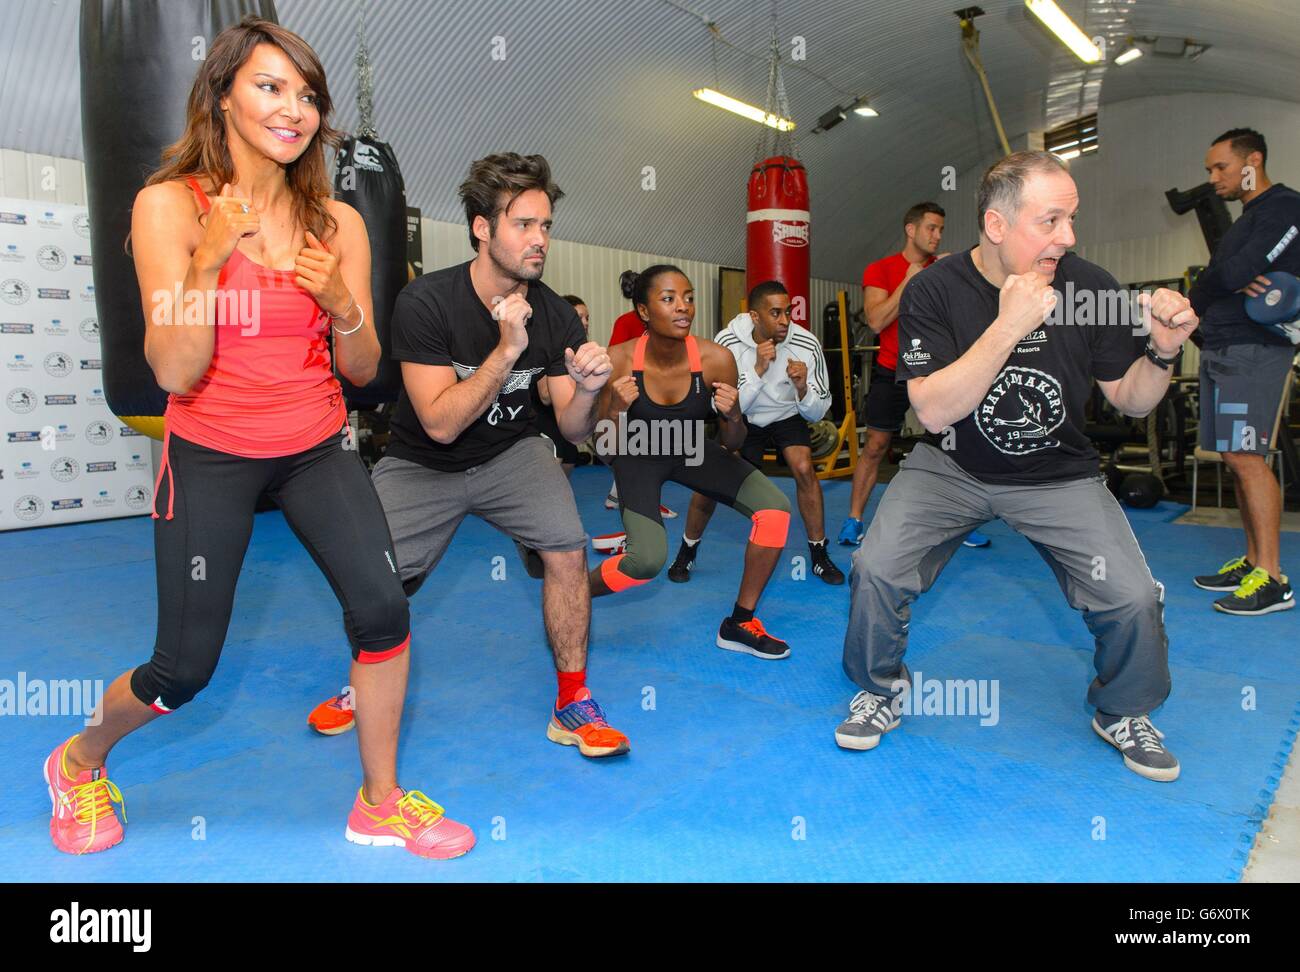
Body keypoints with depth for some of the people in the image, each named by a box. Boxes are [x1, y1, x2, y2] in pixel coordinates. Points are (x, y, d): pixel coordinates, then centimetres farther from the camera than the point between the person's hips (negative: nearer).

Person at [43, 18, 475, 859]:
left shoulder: (337, 221, 0)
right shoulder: (169, 206, -10)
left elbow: (362, 370, 1)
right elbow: (175, 373, -16)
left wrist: (341, 302, -19)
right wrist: (208, 261, -27)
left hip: (317, 448, 3)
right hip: (210, 456, -3)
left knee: (383, 609, -14)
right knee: (185, 669, 3)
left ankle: (381, 803, 10)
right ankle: (78, 762, 39)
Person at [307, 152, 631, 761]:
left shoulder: (555, 315, -11)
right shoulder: (426, 301, -21)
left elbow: (573, 432, -8)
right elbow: (440, 424, -26)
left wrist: (586, 392, -31)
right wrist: (507, 350, -34)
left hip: (510, 452, 2)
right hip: (423, 462, -1)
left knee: (567, 548, -22)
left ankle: (573, 703, -3)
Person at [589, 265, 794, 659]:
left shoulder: (716, 359, -20)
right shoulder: (619, 361, -24)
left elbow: (731, 444, -8)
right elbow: (607, 451, -16)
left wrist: (733, 417, -29)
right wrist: (616, 411, -35)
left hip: (692, 449, 3)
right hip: (639, 455, -3)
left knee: (775, 508, -15)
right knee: (648, 559, -24)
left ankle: (739, 624, 3)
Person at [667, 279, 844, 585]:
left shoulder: (807, 344, -23)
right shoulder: (727, 342, -26)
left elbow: (816, 414, -15)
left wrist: (802, 388, -36)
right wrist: (758, 370, -38)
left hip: (787, 417, 1)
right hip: (742, 420, 0)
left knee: (804, 468, -24)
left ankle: (819, 555, -5)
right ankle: (688, 549, 16)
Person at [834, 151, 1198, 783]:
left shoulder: (1091, 286, -8)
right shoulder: (934, 291, -14)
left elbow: (1129, 401, 3)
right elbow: (934, 412, -25)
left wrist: (1163, 352, -18)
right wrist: (1008, 326, -32)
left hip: (1060, 475, 2)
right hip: (953, 468, -1)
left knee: (1134, 598, -14)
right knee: (876, 570, -20)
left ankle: (1123, 714, 20)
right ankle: (883, 689, 11)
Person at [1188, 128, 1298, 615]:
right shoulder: (1244, 219, 24)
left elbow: (1231, 274, -17)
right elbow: (1224, 277, 13)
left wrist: (1197, 299, 2)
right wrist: (1234, 284, -9)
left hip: (1253, 349, -9)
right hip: (1219, 349, 9)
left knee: (1246, 457, -13)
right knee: (1236, 459, 9)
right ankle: (1253, 561, 16)